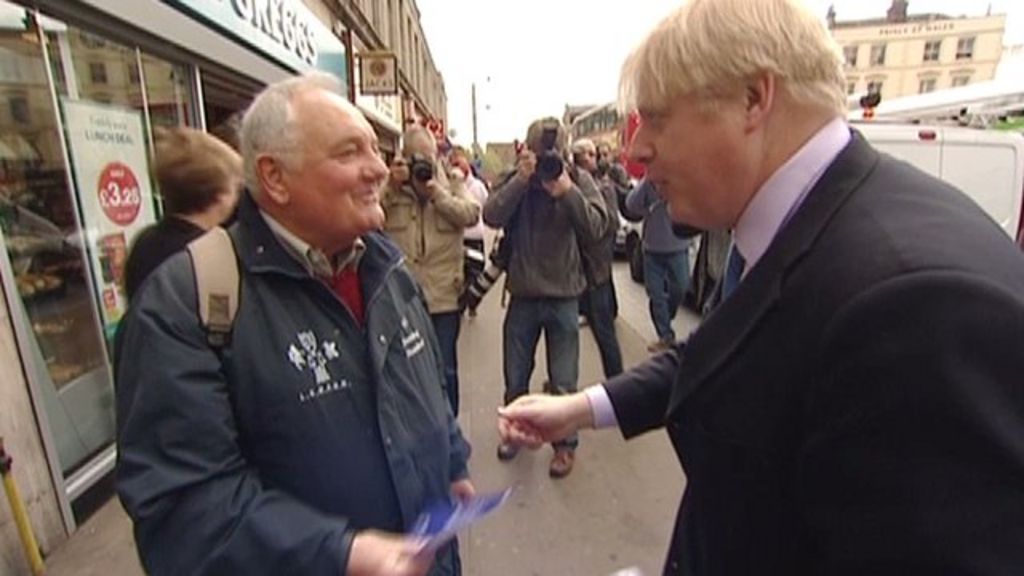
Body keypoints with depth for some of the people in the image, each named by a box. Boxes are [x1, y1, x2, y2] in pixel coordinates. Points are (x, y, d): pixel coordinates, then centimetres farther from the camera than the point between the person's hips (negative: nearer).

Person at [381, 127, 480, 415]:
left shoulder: (453, 184, 7)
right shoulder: (390, 187, 6)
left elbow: (472, 214, -9)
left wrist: (437, 192, -15)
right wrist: (391, 184, -13)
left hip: (443, 295, 0)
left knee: (445, 370, 10)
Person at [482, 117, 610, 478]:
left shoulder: (579, 180, -3)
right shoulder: (514, 181, -1)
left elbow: (596, 228, -16)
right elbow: (492, 217, -17)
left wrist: (567, 190, -26)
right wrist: (521, 179, -23)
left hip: (564, 296, -1)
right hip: (522, 295, 2)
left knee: (563, 382, 10)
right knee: (515, 378, 17)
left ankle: (565, 444, 30)